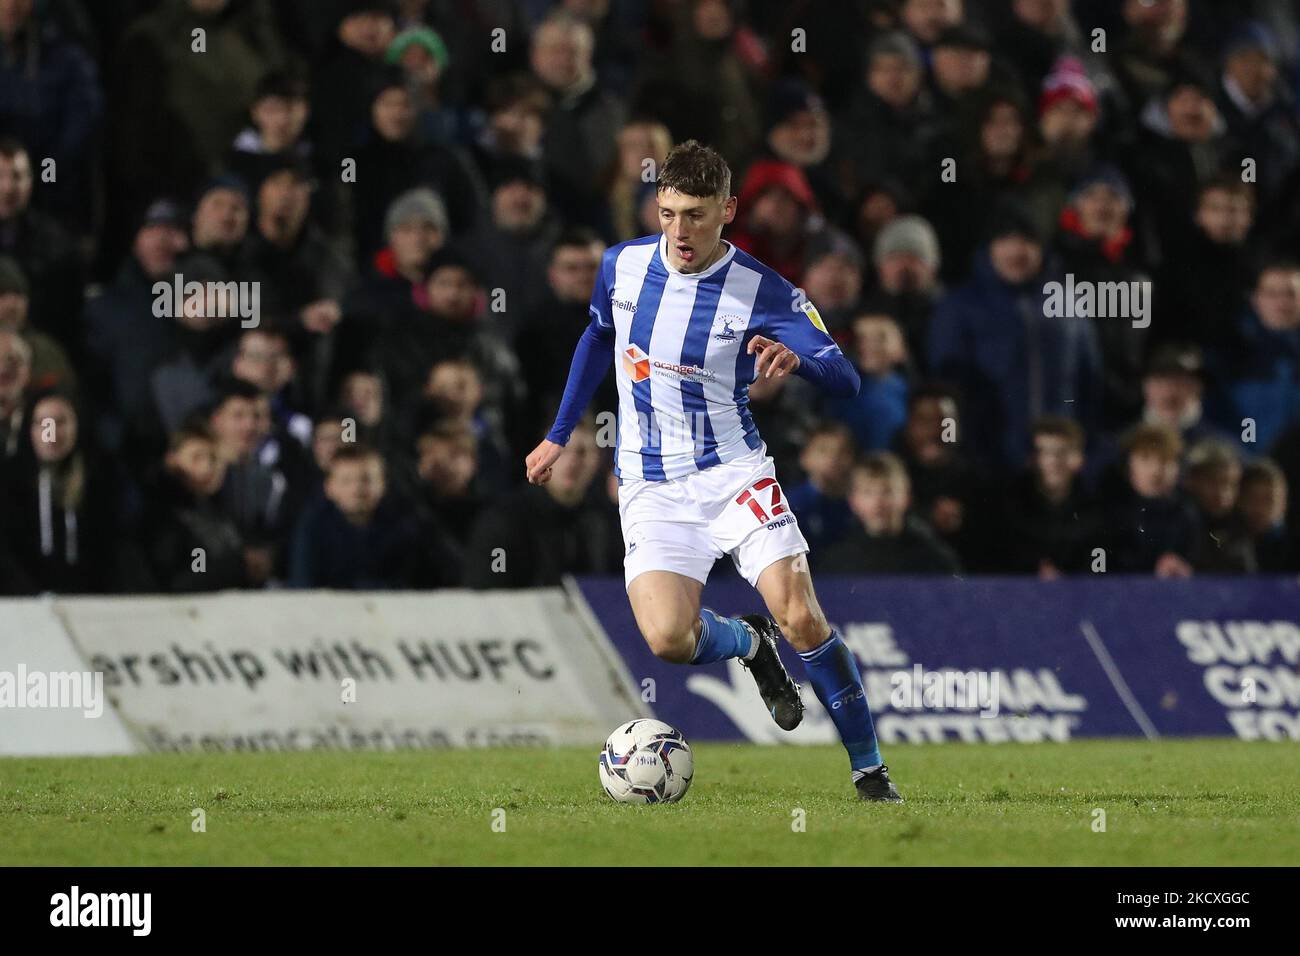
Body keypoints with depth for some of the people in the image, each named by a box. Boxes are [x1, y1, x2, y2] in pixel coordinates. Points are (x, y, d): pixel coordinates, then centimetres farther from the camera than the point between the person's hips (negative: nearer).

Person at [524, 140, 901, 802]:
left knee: (801, 618, -19)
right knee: (668, 640, -20)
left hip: (733, 474, -2)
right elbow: (598, 339, 22)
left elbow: (845, 379, -19)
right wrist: (559, 436, 25)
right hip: (650, 491, 2)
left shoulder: (763, 293, -12)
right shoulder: (622, 266, 0)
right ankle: (748, 643, 16)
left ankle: (869, 768, -3)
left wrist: (797, 357, -41)